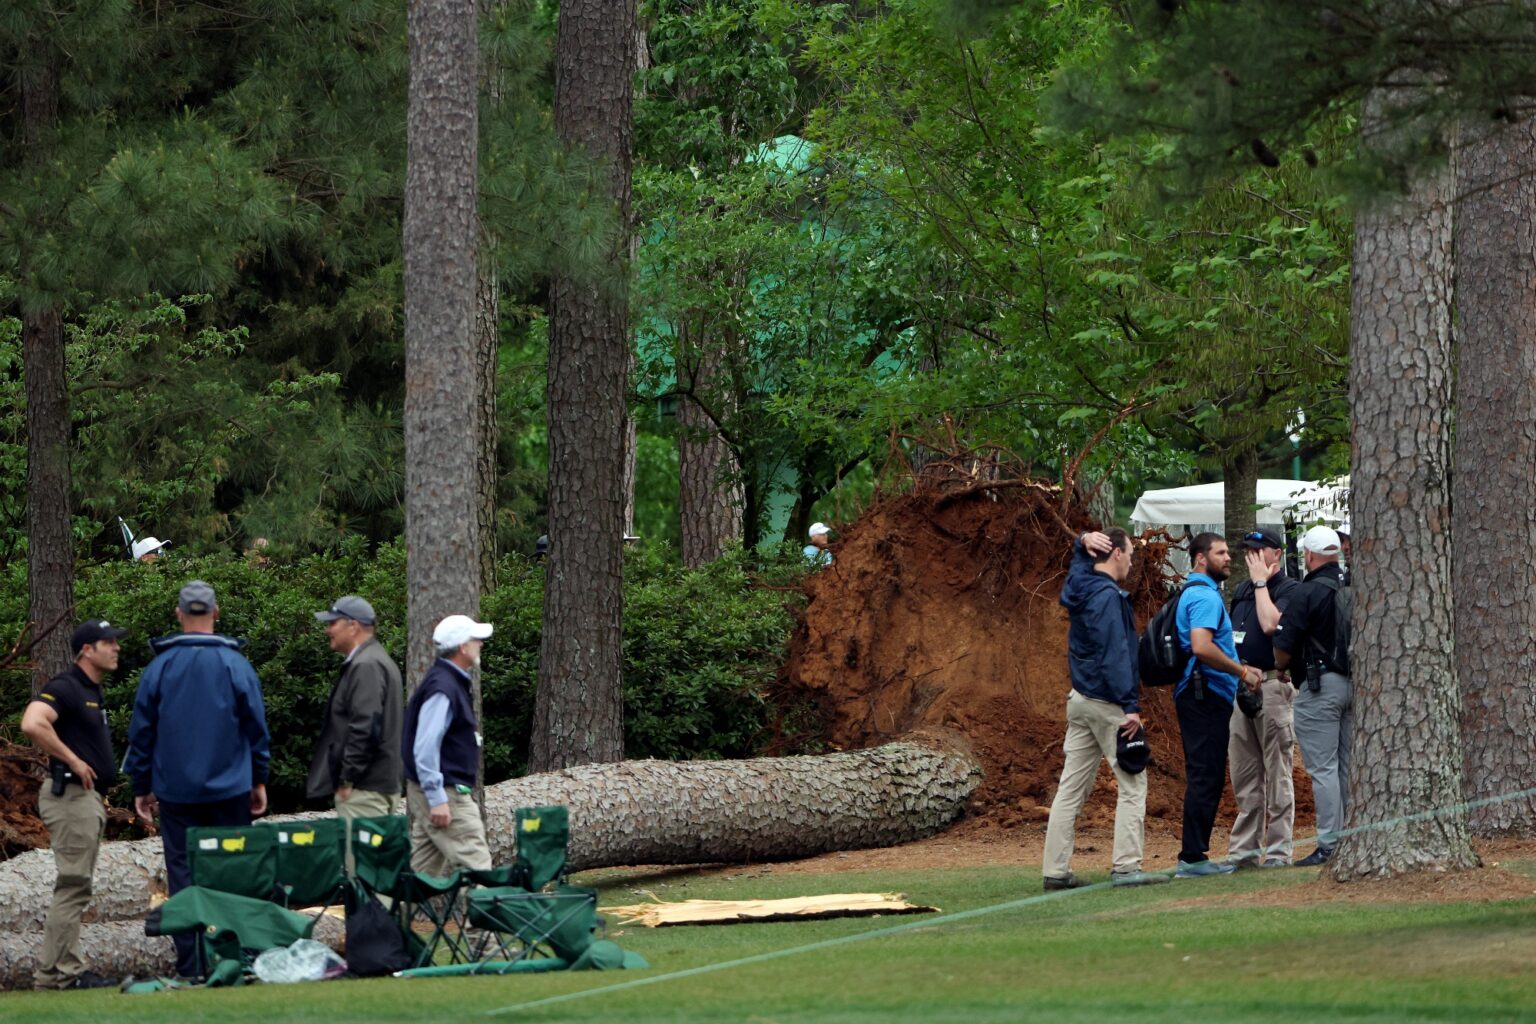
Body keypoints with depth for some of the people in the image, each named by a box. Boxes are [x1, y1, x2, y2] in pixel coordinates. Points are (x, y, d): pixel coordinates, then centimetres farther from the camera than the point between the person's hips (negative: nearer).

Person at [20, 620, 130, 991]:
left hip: (90, 796, 10)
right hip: (70, 794, -10)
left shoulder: (93, 691, 17)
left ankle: (67, 969, 15)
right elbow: (32, 724, -31)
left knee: (76, 887, 12)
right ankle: (57, 971, -10)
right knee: (72, 885, -10)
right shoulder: (65, 687, -14)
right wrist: (74, 762, -23)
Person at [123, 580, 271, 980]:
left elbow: (141, 733, 4)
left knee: (183, 873, 2)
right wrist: (259, 781, 13)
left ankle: (190, 966, 0)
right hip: (230, 789, 0)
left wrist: (141, 787, 13)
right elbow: (256, 727, 3)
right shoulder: (236, 665, -2)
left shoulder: (160, 667, -1)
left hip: (176, 792, 0)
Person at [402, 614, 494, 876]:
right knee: (475, 864, -12)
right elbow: (425, 749, -23)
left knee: (425, 869, 10)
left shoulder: (450, 682, 15)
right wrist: (437, 799, -24)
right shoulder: (442, 688, -17)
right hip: (446, 795, -10)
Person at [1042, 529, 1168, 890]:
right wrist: (1130, 706, -23)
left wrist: (1084, 542, 10)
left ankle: (1056, 870, 7)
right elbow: (1114, 654, -22)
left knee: (1071, 788, 7)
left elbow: (1080, 558, 34)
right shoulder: (1107, 596, -16)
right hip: (1107, 703, -9)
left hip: (1079, 699, 9)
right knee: (1132, 784, -4)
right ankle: (1126, 867, -8)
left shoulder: (1080, 584, 10)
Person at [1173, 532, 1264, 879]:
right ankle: (1193, 857, -9)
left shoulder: (1199, 593, 20)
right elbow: (1201, 647, -28)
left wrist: (1238, 668, 19)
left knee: (1206, 778, 13)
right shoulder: (1204, 596, -14)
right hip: (1206, 697, -11)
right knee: (1206, 778, -9)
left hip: (1204, 696, 11)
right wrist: (1242, 672, -18)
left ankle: (1194, 856, 15)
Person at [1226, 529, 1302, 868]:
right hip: (1240, 686, 8)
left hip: (1272, 684, -8)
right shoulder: (1243, 591, 18)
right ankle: (1245, 849, 14)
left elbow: (1270, 623, -22)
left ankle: (1278, 849, -3)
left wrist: (1261, 581, -12)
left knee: (1277, 772, -5)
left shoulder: (1289, 589, -5)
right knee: (1244, 775, 10)